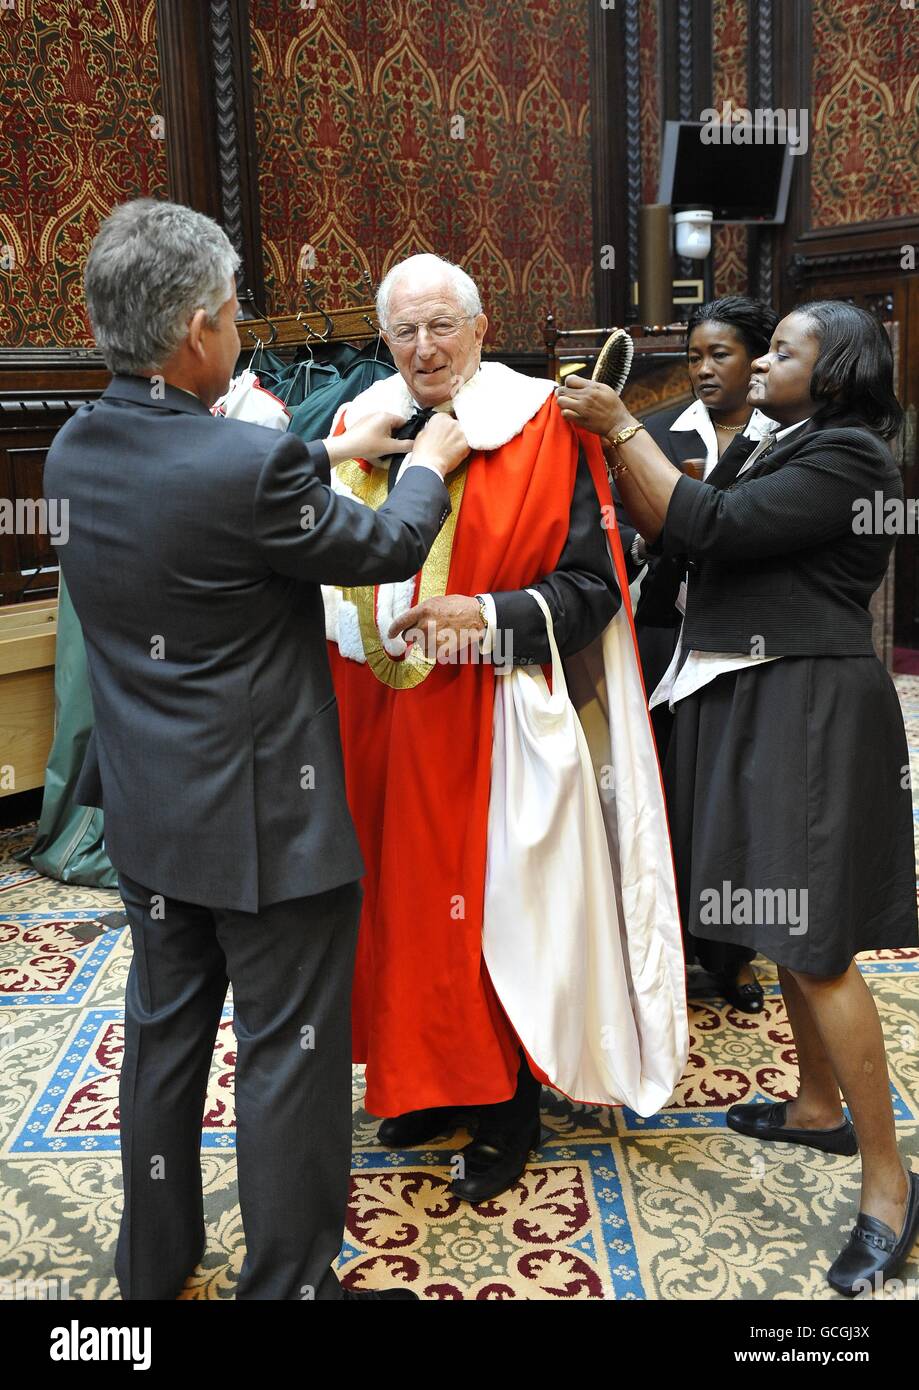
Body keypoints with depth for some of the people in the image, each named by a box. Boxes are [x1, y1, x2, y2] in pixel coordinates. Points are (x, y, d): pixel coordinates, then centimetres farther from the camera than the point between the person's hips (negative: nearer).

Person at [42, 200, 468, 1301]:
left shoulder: (74, 452, -2)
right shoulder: (250, 463, -24)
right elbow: (386, 549, -9)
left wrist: (329, 452, 20)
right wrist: (429, 465, 11)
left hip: (147, 808, 8)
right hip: (264, 813, -7)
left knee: (164, 1030, 22)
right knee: (288, 1050, 9)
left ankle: (155, 1264, 41)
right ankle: (290, 1281, 26)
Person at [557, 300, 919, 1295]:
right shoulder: (781, 450, 18)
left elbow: (711, 527, -22)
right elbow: (668, 531, 11)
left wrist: (623, 429, -16)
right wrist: (610, 445, 2)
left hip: (804, 715, -10)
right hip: (748, 705, 10)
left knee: (816, 944, -8)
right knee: (786, 922, 18)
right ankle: (820, 1106, 34)